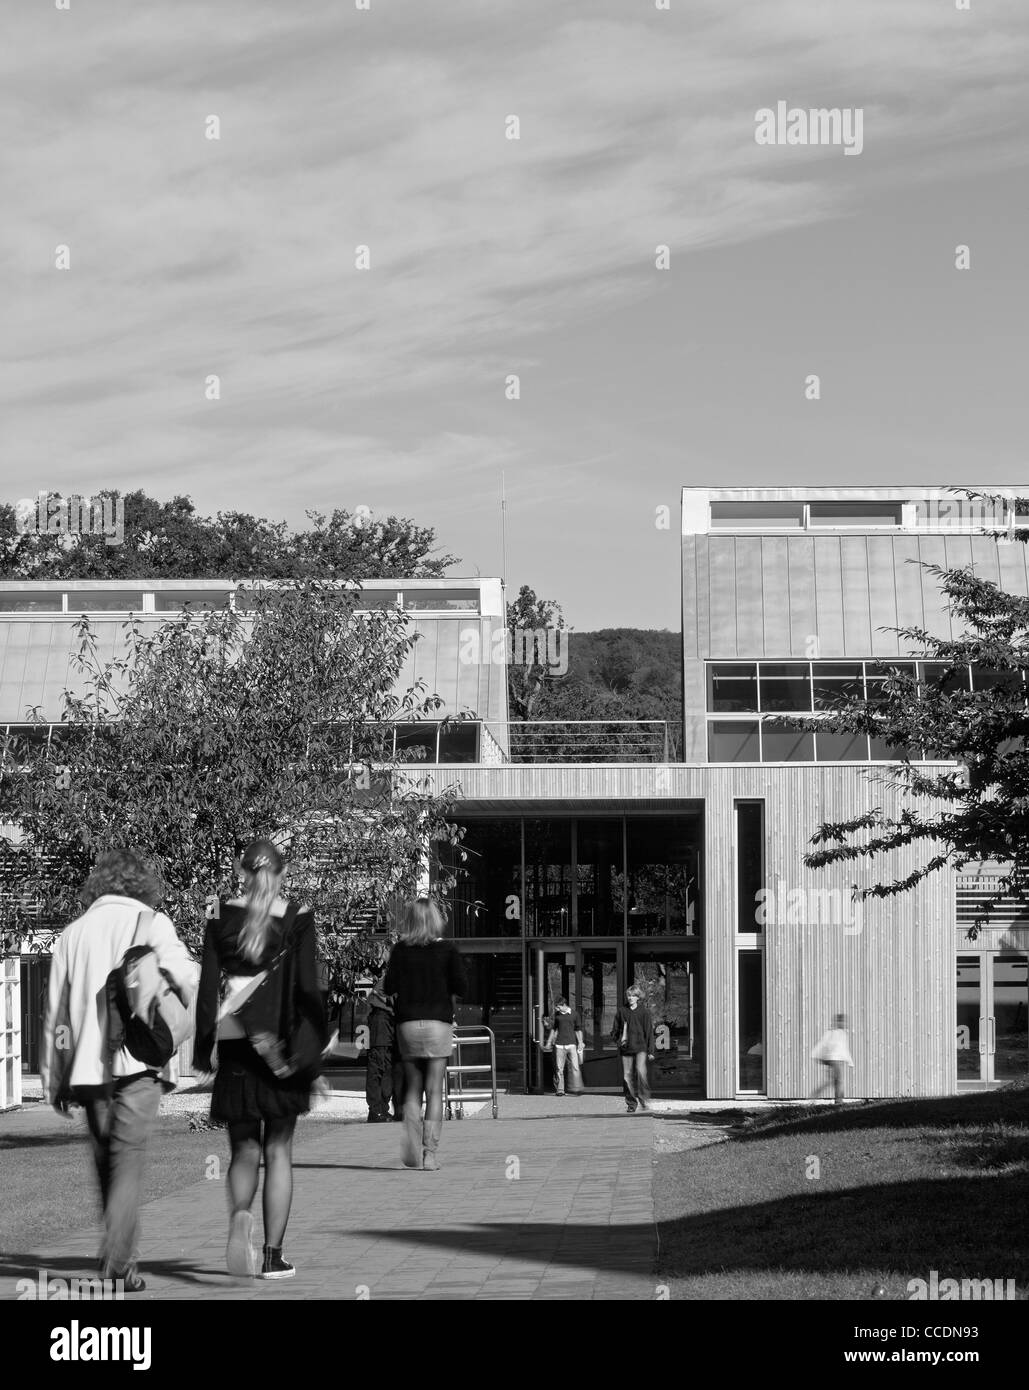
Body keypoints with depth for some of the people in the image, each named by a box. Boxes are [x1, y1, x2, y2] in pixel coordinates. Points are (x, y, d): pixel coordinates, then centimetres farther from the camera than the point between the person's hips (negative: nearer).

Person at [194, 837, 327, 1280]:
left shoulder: (221, 918, 3)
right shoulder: (296, 918, -1)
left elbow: (207, 986, 2)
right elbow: (307, 987, -5)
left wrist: (202, 1046, 6)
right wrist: (319, 1043, 2)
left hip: (235, 1040, 1)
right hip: (283, 1040, -1)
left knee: (243, 1148, 10)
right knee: (278, 1149, 6)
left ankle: (239, 1214, -20)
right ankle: (272, 1255, 4)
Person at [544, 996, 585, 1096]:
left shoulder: (574, 1015, 4)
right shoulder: (557, 1014, 10)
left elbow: (578, 1030, 10)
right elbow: (553, 1029, 20)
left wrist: (580, 1043, 6)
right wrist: (549, 1042, 21)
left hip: (571, 1044, -2)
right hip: (559, 1044, 2)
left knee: (575, 1067, -7)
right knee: (559, 1068, 0)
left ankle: (576, 1089, -4)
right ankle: (559, 1090, 5)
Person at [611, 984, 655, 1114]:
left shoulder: (644, 1011, 2)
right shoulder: (622, 1011, 8)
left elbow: (649, 1031, 3)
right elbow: (615, 1029, 17)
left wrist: (650, 1050, 0)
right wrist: (618, 1040, -1)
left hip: (640, 1046, -3)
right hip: (626, 1048, 3)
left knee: (640, 1071, -22)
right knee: (627, 1076, 0)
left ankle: (644, 1098, -6)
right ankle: (631, 1104, 10)